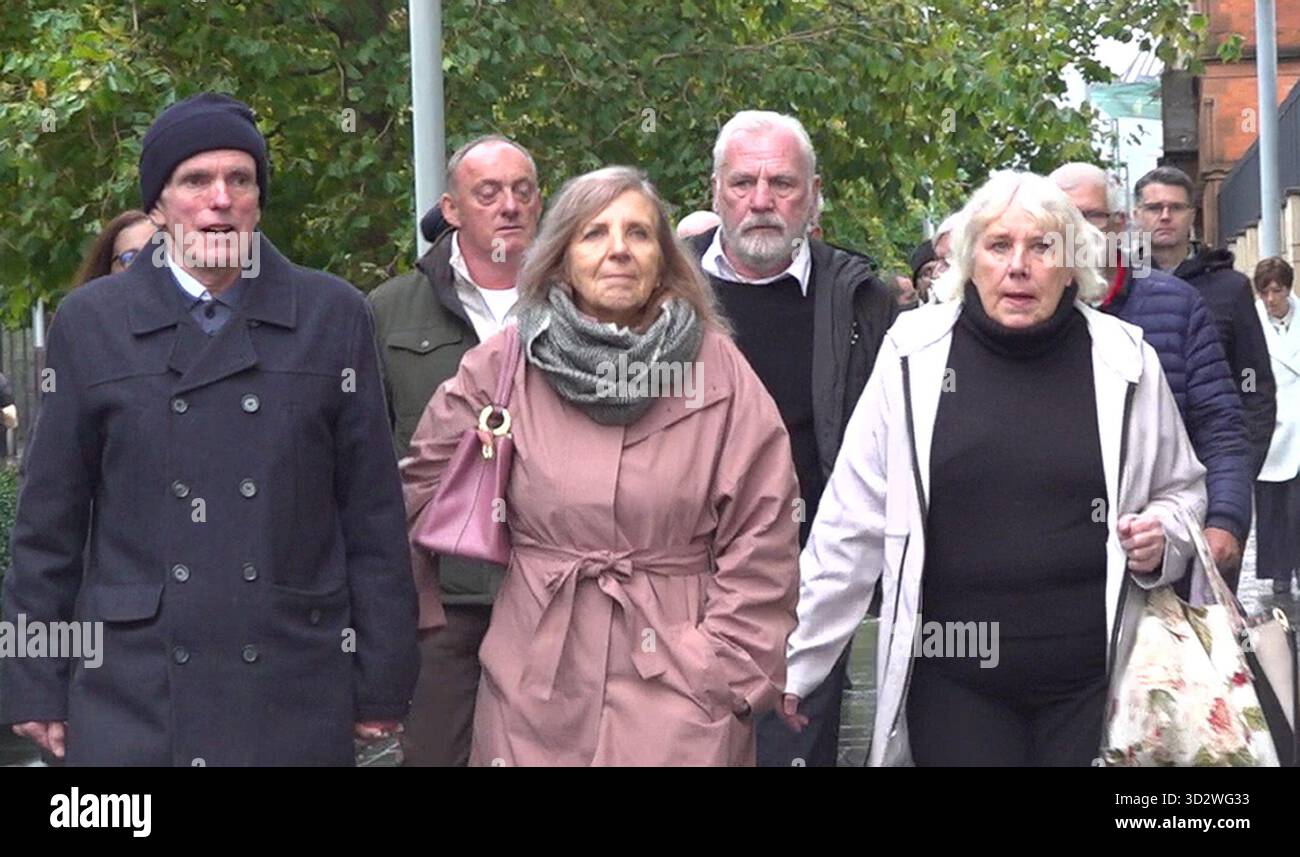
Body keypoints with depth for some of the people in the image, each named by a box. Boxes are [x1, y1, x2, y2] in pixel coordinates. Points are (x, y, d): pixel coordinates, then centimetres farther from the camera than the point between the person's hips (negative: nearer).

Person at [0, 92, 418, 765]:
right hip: (131, 696, 0)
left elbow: (373, 514, 5)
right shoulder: (89, 322, 5)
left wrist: (381, 681, 3)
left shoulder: (332, 316, 4)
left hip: (295, 696, 0)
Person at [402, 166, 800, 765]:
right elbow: (425, 485, 14)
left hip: (680, 692, -1)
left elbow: (760, 547, 0)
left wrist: (725, 671, -5)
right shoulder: (503, 366, 3)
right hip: (536, 693, 1)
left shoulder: (720, 373, 0)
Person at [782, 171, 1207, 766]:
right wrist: (796, 657, 1)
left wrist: (1163, 537, -6)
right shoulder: (914, 354, -2)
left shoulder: (1124, 360, 0)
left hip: (1093, 675, 1)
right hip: (953, 679, -1)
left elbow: (1182, 488, 16)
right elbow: (853, 519, 1)